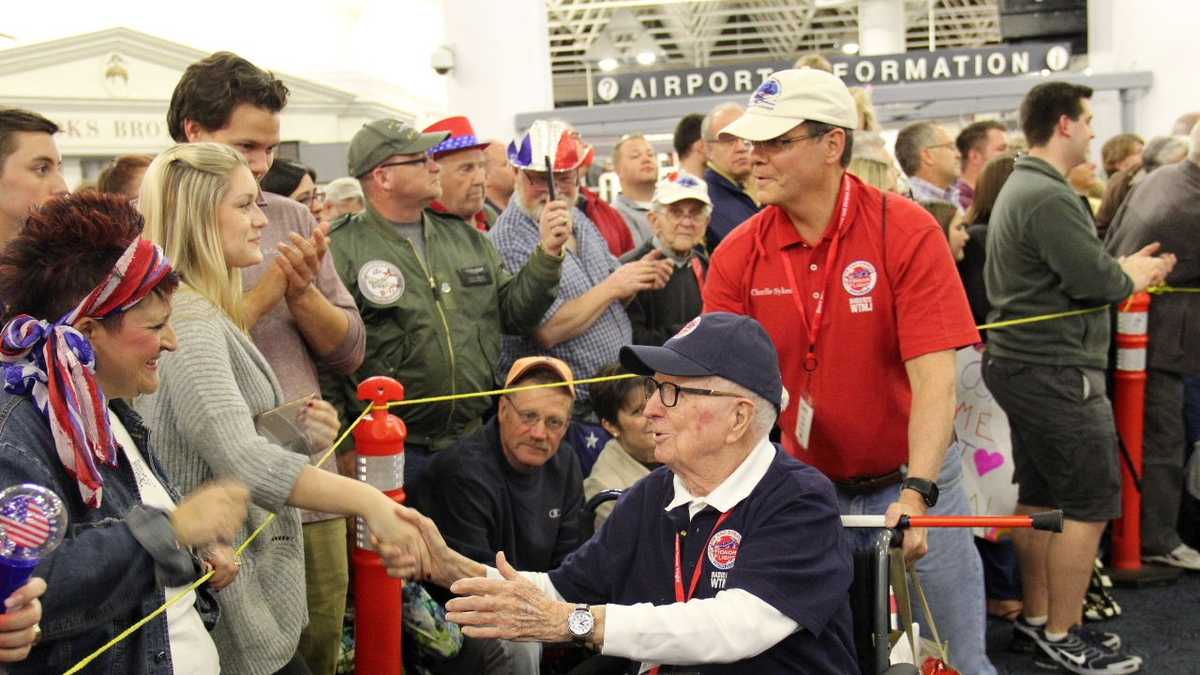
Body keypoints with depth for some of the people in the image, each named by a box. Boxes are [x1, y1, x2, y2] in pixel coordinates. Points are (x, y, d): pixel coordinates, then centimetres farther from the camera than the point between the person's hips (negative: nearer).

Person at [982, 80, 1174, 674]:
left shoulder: (1020, 187, 15)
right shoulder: (1048, 196, -19)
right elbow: (1096, 280, -22)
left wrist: (1124, 267, 7)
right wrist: (1133, 275, -3)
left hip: (1021, 360, 11)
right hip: (1055, 370, -11)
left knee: (1040, 495, 16)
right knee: (1090, 502, -3)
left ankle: (1036, 619, 25)